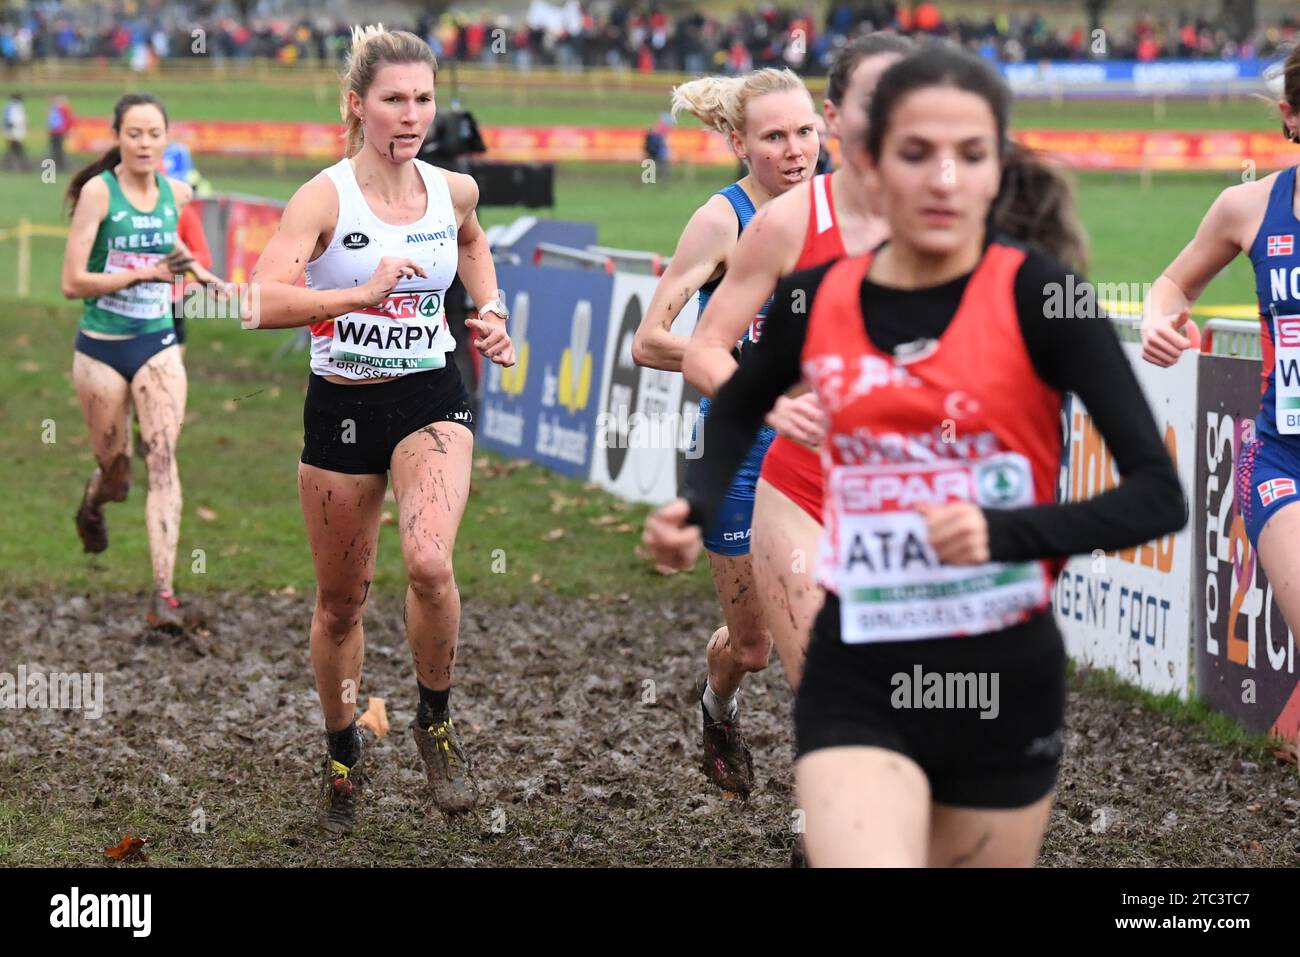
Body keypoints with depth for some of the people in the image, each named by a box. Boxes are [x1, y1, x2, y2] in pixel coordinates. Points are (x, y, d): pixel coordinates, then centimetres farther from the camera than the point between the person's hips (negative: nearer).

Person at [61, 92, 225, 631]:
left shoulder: (176, 194, 3)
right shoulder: (98, 191, -11)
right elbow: (72, 283, -17)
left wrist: (195, 270, 10)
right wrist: (143, 273, -23)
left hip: (157, 345, 3)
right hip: (102, 348, -3)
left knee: (163, 456, -15)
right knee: (116, 473, 8)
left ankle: (164, 592, -20)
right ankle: (92, 504, 48)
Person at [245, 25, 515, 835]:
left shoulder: (454, 190, 0)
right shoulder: (325, 198, -13)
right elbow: (261, 303, -28)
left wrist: (491, 309, 12)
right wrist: (361, 292, -36)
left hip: (431, 400, 1)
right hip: (343, 406, -1)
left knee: (430, 562, -25)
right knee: (341, 600, 10)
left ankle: (436, 720, 0)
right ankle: (343, 757, 33)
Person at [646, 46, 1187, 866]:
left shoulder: (1037, 294, -10)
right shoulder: (815, 301, 0)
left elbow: (1159, 496, -13)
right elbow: (740, 407, 23)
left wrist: (1009, 534, -27)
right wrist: (700, 511, 5)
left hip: (1005, 683, -1)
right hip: (857, 682, 1)